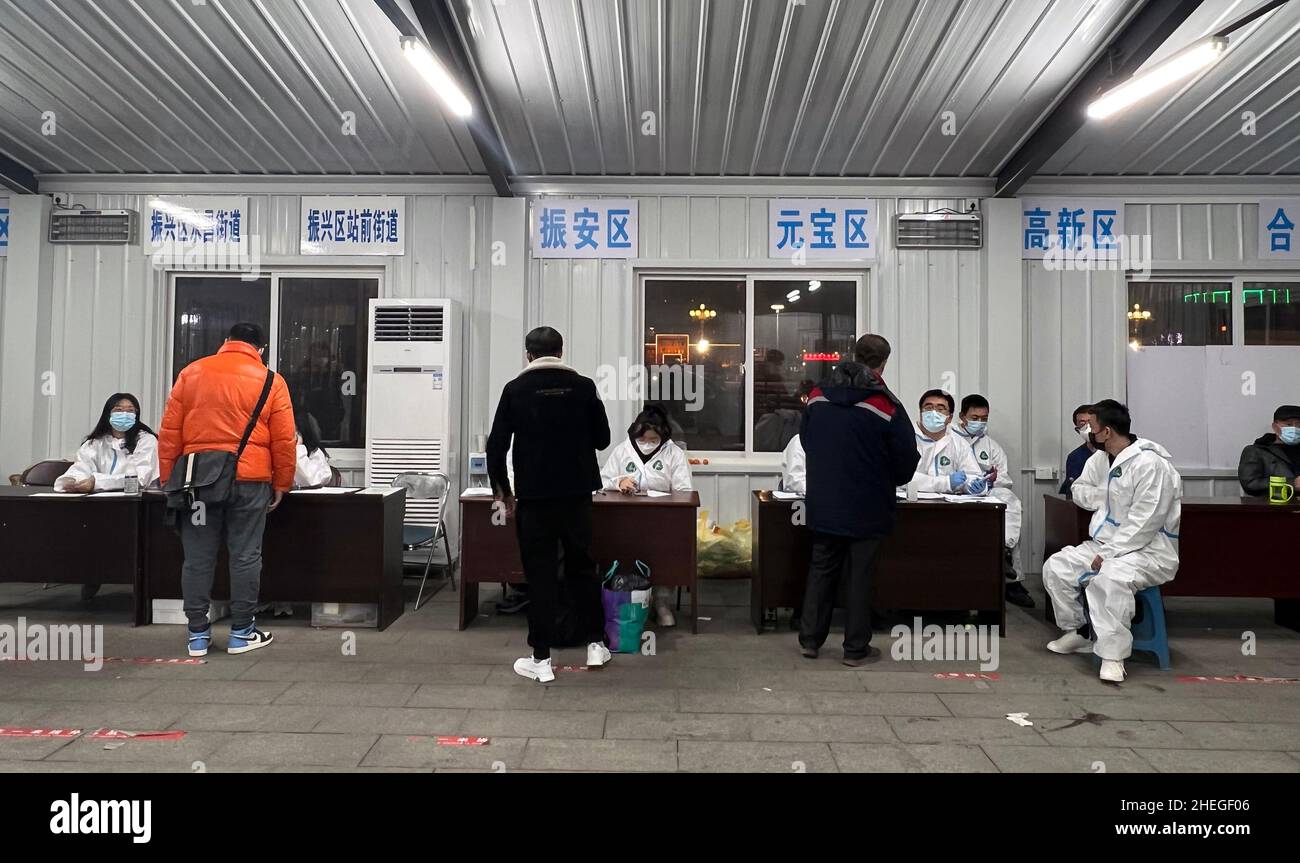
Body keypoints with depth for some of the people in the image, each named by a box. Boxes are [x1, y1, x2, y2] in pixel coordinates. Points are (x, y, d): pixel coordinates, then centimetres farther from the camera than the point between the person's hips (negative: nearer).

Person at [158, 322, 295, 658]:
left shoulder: (191, 373, 8)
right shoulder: (270, 381, 2)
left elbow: (169, 432, 7)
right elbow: (283, 440, 0)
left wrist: (168, 478, 13)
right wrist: (281, 484, 9)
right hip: (249, 479, -2)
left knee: (198, 558, 9)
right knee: (245, 556, 5)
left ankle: (198, 634, 16)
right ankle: (241, 632, 12)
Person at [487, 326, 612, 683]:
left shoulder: (515, 389, -3)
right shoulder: (584, 386, 0)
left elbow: (496, 446, -4)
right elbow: (602, 439, 6)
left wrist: (503, 490, 9)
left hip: (534, 496, -1)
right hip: (577, 494, 2)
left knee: (540, 575, 5)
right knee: (582, 567, 16)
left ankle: (541, 659, 10)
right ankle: (595, 644, 22)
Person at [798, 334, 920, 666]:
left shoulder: (817, 396, -1)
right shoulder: (887, 406, -16)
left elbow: (805, 440, 10)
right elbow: (906, 461, -11)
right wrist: (889, 480, 11)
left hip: (822, 505, 4)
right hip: (866, 508, -4)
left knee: (821, 569, 16)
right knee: (860, 576, 8)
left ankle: (809, 639, 23)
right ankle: (856, 649, 17)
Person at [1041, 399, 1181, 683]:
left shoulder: (1150, 463, -20)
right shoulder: (1100, 458, 6)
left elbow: (1144, 523, -24)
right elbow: (1079, 489, 19)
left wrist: (1108, 554, -24)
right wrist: (1108, 495, -3)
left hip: (1149, 550, -8)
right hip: (1105, 543, 9)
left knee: (1110, 576, -36)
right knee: (1056, 567, -6)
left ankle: (1113, 656, -27)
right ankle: (1075, 633, 10)